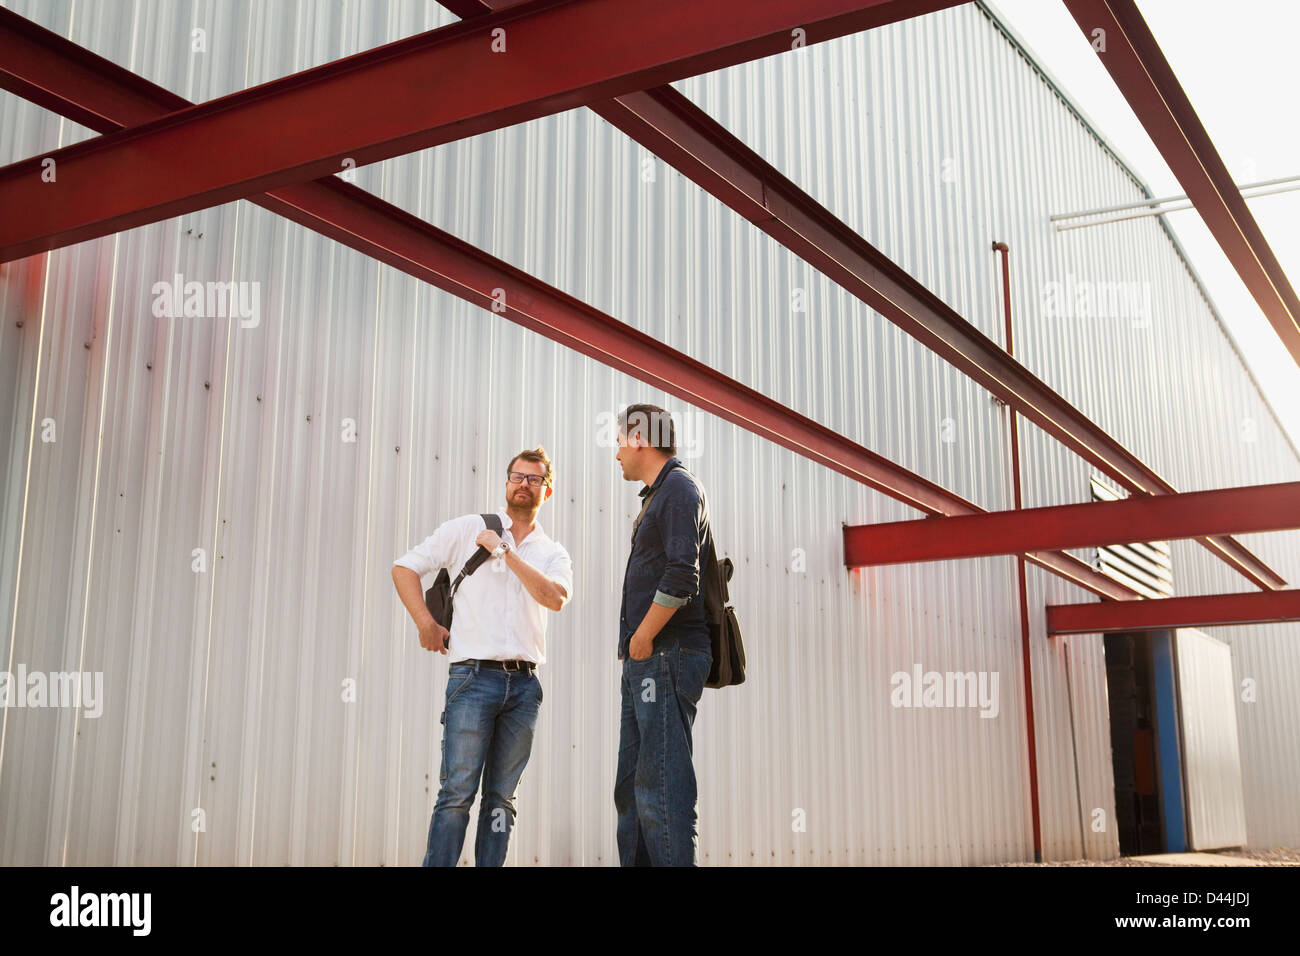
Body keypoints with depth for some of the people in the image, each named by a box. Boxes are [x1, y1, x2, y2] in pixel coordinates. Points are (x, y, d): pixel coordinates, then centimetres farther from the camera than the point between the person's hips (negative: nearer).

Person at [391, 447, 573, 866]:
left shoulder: (553, 553, 14)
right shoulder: (467, 529, 7)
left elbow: (555, 597, -8)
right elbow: (404, 567, 8)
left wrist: (505, 552, -8)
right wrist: (426, 624, -1)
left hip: (524, 682, 3)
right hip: (474, 675, -3)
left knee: (501, 797, 6)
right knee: (457, 792, -8)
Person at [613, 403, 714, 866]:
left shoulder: (678, 487, -7)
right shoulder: (658, 494, 22)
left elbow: (680, 577, -20)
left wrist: (642, 640, -14)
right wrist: (634, 644, 13)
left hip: (665, 655, -10)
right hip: (645, 661, 10)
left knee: (662, 786, -12)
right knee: (632, 786, 11)